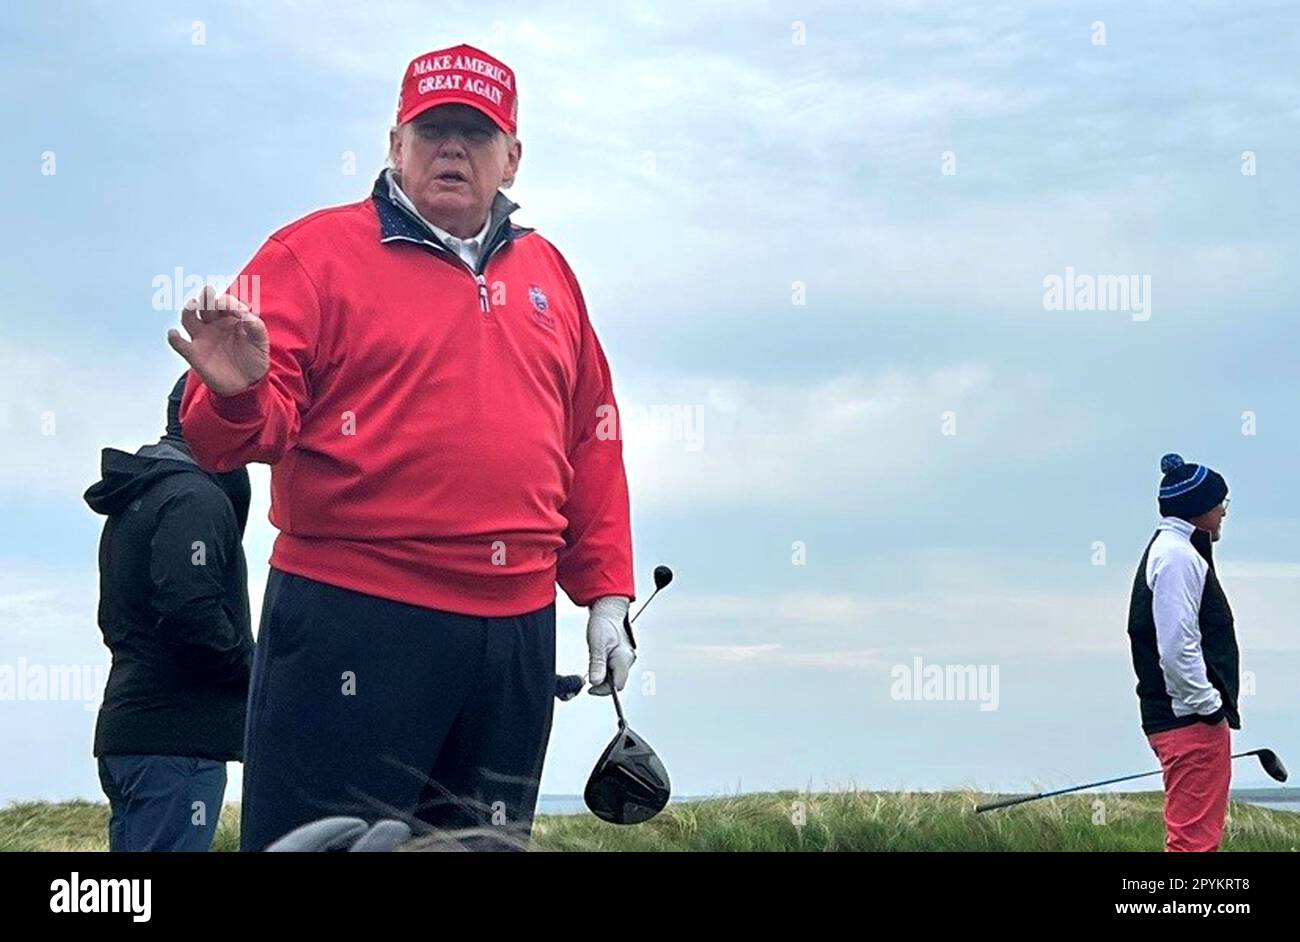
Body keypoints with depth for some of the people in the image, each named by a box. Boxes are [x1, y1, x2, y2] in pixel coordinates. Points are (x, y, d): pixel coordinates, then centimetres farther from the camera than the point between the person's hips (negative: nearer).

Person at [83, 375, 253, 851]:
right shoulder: (197, 497, -10)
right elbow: (191, 612, -24)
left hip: (126, 729, 10)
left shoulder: (131, 502, 22)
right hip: (179, 737, -10)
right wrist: (252, 669, -8)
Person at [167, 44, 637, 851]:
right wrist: (237, 393, -31)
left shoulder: (548, 273, 15)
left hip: (518, 632, 5)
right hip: (351, 621, -5)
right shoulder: (317, 250, 0)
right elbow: (252, 427, -8)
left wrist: (606, 593, 13)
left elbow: (592, 442, 17)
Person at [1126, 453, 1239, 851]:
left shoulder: (1179, 551, 19)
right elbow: (1177, 648, -22)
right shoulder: (1177, 555, -14)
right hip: (1192, 721, -11)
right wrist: (1210, 707, -17)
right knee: (1194, 837, -11)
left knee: (1197, 832, 16)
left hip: (1191, 718, 11)